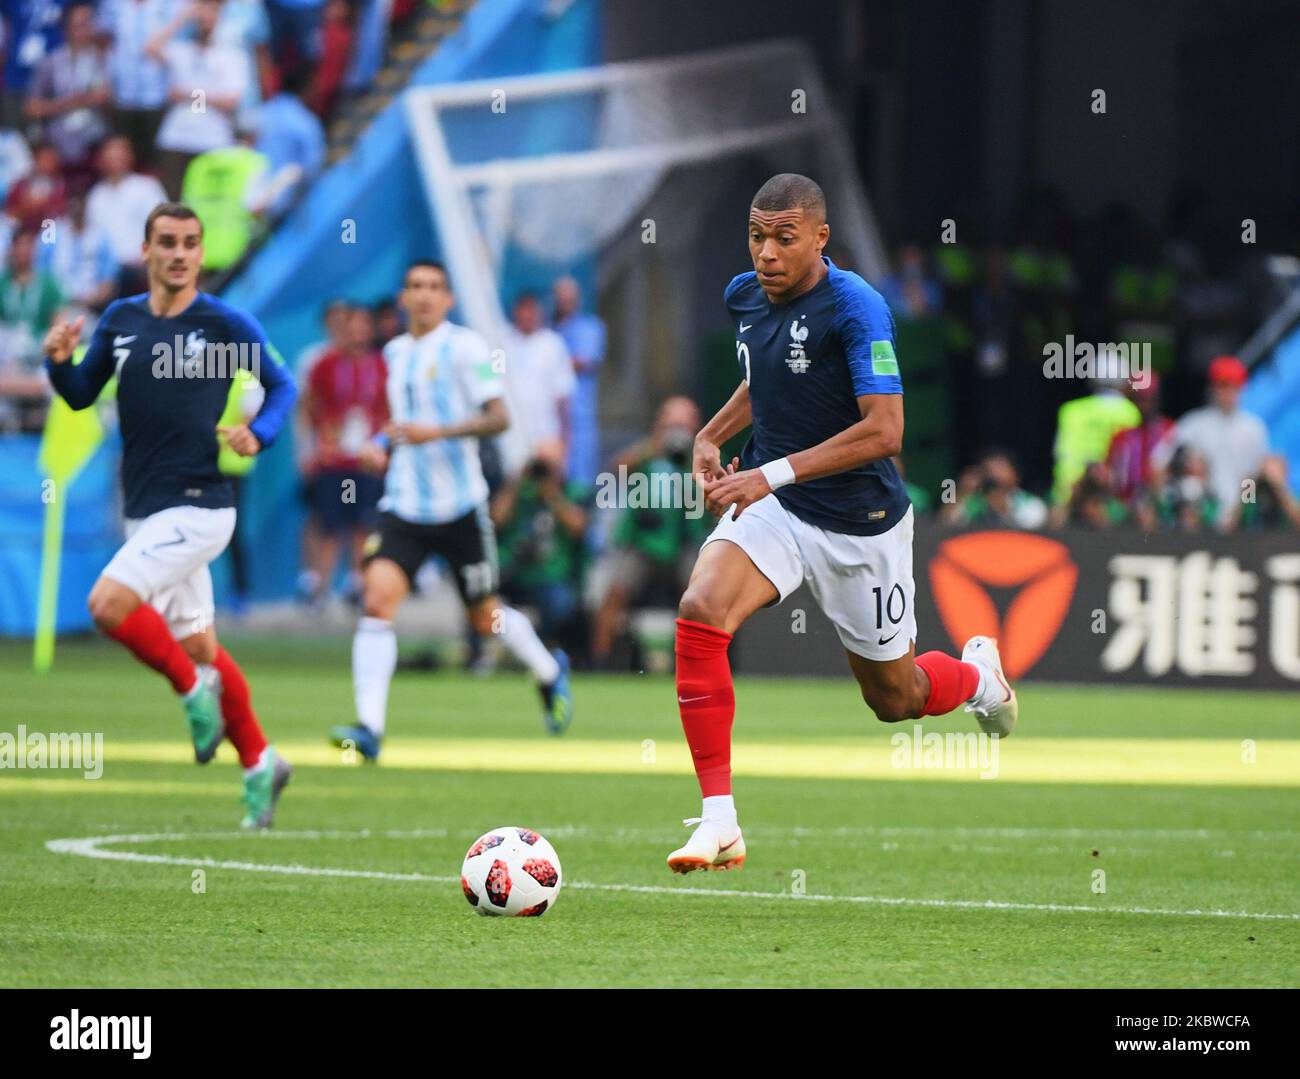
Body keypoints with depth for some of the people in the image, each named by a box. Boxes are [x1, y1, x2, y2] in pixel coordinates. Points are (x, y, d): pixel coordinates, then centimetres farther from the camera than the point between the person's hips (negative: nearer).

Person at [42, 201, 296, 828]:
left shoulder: (226, 323, -6)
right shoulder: (120, 319, 7)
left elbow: (282, 386, 5)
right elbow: (81, 396, 15)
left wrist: (258, 434, -14)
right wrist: (60, 361, -6)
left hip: (197, 505, -6)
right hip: (146, 511, 6)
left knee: (109, 604, -23)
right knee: (198, 646, 13)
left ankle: (194, 689, -1)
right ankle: (259, 764, 27)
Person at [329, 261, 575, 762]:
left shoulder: (464, 347, -8)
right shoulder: (395, 353, 11)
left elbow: (498, 417, -16)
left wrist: (437, 432, -27)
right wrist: (382, 446, 9)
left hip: (459, 507, -4)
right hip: (403, 507, 4)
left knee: (486, 618, 9)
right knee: (378, 600, -17)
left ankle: (549, 671, 40)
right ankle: (369, 728, -21)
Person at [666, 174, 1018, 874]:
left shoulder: (855, 307, -20)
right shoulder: (744, 296, 2)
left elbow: (883, 431, -26)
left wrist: (773, 474, -30)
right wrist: (711, 436, 7)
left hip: (861, 524, -5)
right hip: (770, 505, 5)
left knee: (894, 700, 11)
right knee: (699, 613, -25)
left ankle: (977, 671, 49)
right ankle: (718, 823, -22)